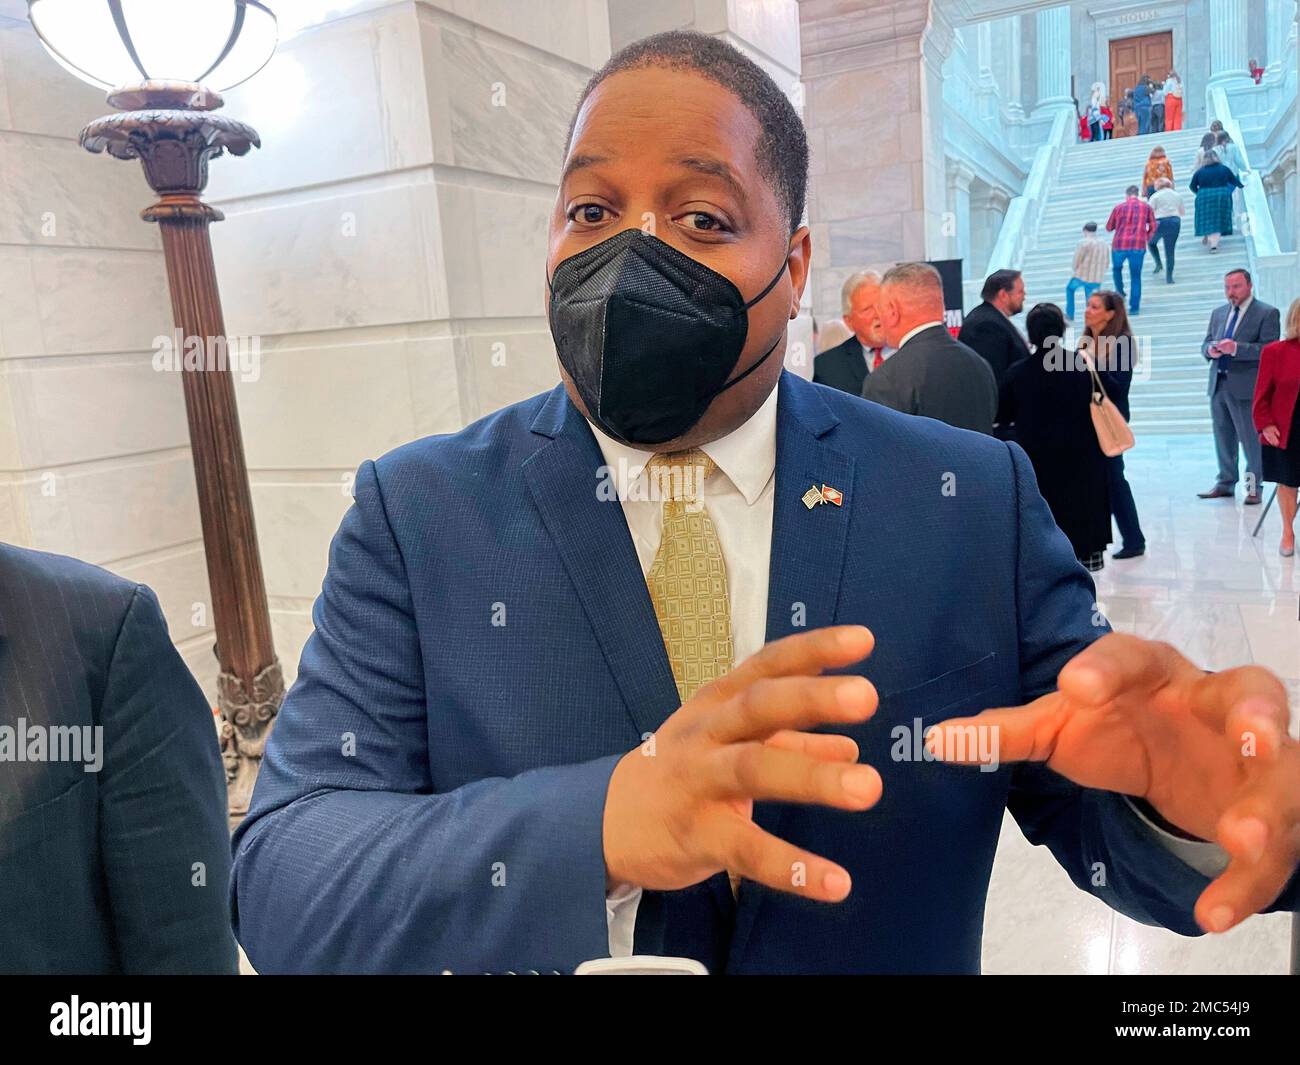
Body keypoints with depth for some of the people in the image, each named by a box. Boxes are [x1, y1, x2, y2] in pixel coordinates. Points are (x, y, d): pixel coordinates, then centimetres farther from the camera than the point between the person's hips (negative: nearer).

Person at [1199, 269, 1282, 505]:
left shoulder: (1267, 313, -4)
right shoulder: (1219, 313, 15)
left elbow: (1268, 350, -13)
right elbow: (1206, 343, 16)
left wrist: (1236, 348, -24)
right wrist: (1211, 349, -7)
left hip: (1246, 387, -6)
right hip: (1219, 385, 6)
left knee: (1251, 439, 0)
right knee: (1223, 438, 14)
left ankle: (1253, 487, 12)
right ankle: (1225, 483, 26)